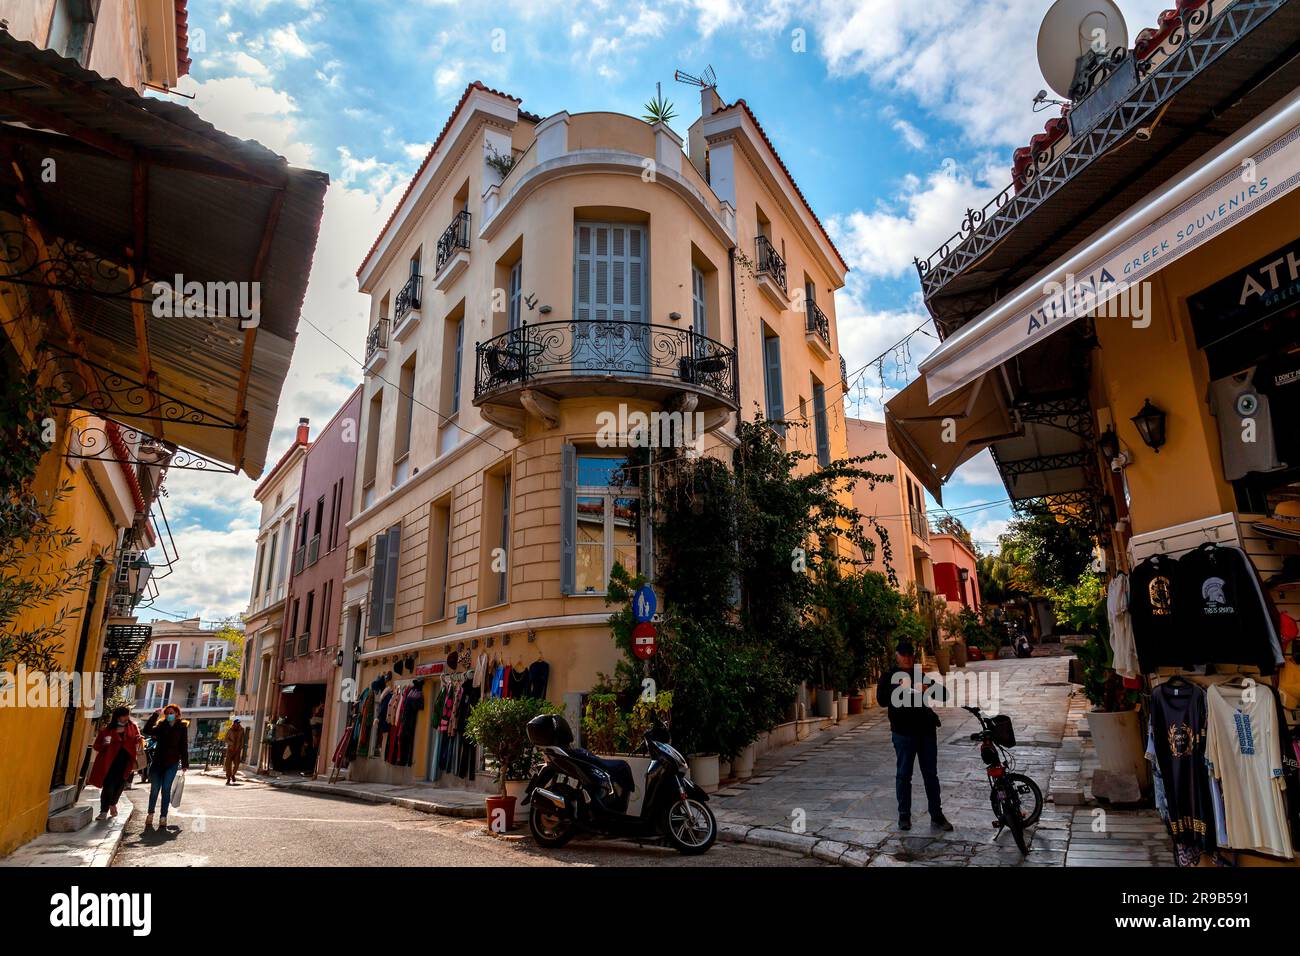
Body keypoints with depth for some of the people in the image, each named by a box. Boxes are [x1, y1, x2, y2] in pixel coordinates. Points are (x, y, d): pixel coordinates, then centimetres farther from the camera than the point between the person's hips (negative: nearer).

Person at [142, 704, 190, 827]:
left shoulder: (182, 727, 4)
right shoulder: (161, 725, 8)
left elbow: (184, 746, 4)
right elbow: (147, 730, -10)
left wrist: (185, 764, 1)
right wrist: (155, 715, -12)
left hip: (172, 763, -2)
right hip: (158, 761, 2)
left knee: (166, 789, -2)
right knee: (154, 789, 2)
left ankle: (163, 817, 4)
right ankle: (150, 814, 17)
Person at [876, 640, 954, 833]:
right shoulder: (889, 676, 2)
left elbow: (944, 694, 6)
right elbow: (881, 700, -10)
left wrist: (930, 688, -15)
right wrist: (899, 689, -24)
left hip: (927, 730, 3)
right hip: (903, 732, -3)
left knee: (931, 774, 8)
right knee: (903, 775, 3)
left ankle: (937, 816, 15)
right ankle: (904, 816, 12)